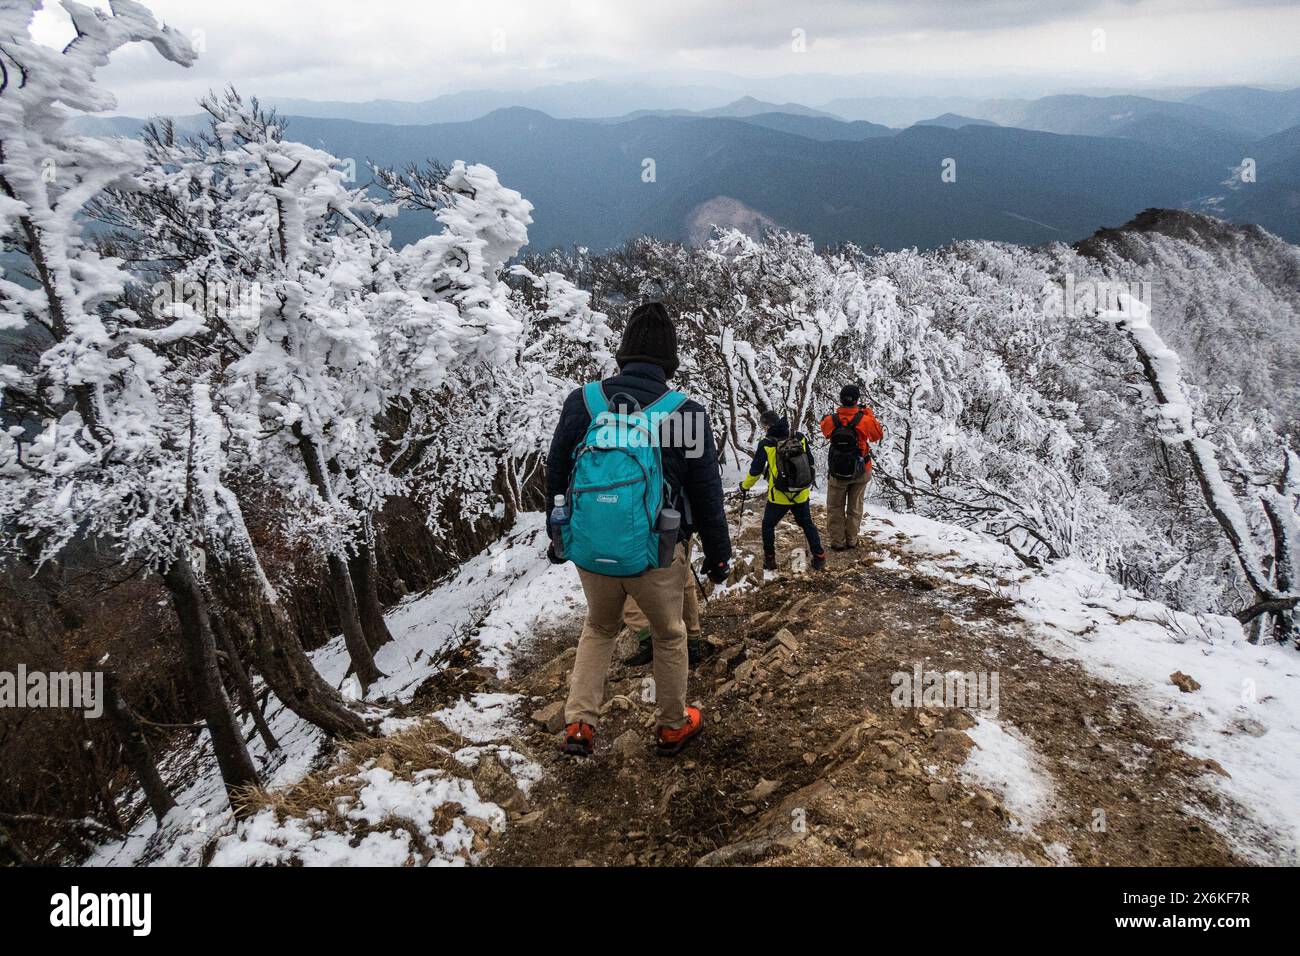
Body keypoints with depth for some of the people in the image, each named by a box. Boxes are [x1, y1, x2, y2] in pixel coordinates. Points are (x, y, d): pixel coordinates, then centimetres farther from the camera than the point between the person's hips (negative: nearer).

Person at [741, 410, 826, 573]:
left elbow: (755, 470, -3)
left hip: (779, 497, -3)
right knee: (807, 524, 20)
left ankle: (769, 559, 19)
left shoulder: (766, 444, -13)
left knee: (768, 525, 17)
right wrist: (809, 482, 26)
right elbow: (810, 463, 8)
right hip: (801, 494, 3)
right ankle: (819, 557, 18)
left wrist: (745, 486, 15)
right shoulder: (800, 439, -4)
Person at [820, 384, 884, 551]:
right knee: (855, 507, 18)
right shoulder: (865, 420, -18)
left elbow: (824, 428, 9)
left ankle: (837, 542, 16)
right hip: (861, 471, 0)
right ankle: (851, 540, 25)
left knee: (835, 508, 14)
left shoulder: (831, 420, -15)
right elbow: (878, 434, 1)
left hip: (837, 472, 0)